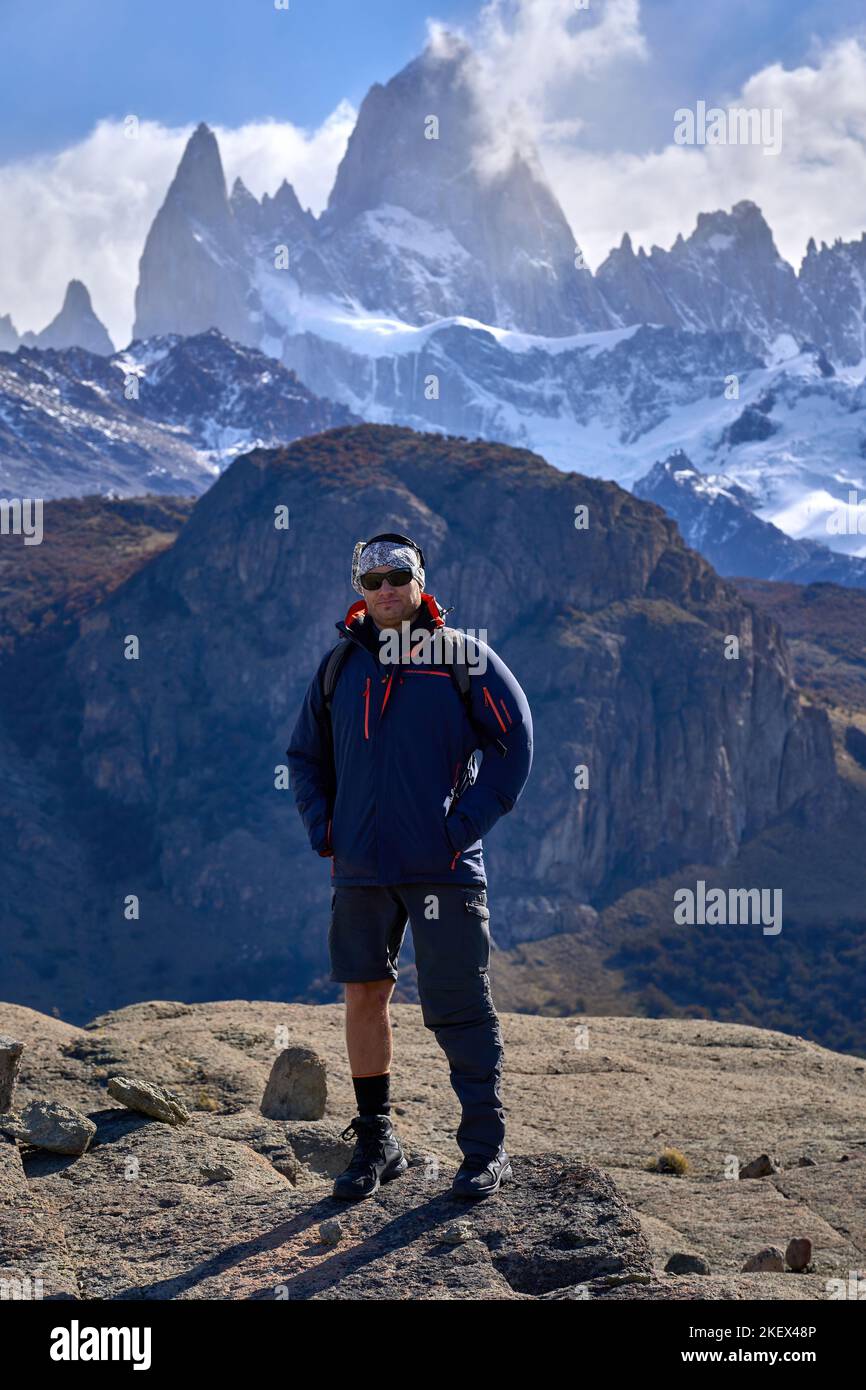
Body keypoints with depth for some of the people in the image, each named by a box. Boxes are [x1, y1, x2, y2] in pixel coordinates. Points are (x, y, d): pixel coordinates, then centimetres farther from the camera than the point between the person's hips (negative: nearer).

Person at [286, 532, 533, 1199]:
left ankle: (487, 1148, 8)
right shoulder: (340, 665, 10)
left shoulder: (463, 658, -1)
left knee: (460, 1007, -2)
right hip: (360, 868, 4)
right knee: (364, 996, 8)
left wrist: (466, 825, -9)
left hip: (443, 868, -4)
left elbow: (514, 743, -2)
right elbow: (305, 757, 20)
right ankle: (376, 1143, 20)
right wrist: (324, 832, 6)